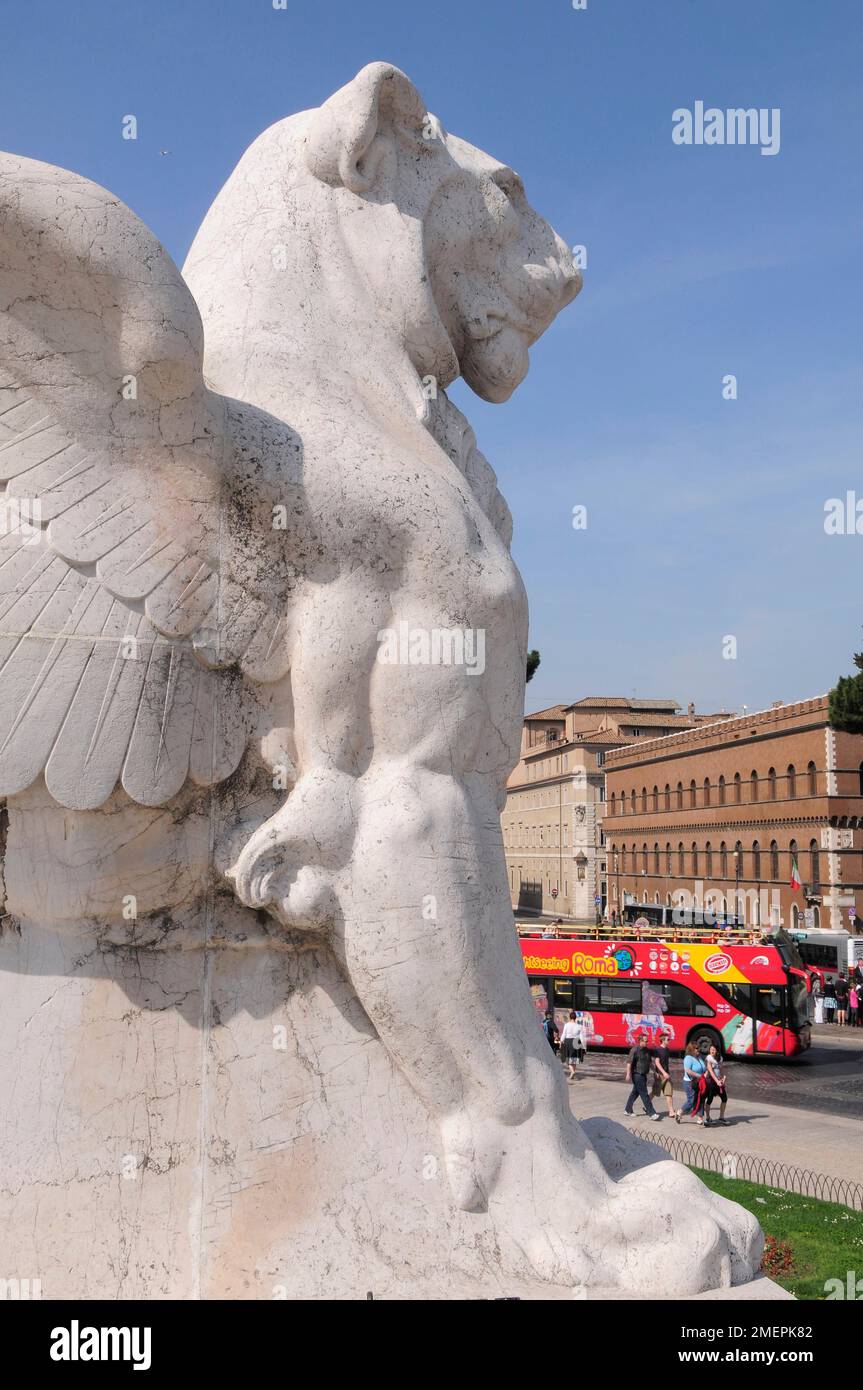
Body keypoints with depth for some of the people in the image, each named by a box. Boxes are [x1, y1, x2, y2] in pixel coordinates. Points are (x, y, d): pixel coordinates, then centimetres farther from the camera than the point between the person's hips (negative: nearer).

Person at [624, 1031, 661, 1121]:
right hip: (637, 1075, -9)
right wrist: (628, 1074, -23)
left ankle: (627, 1110, 26)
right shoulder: (635, 1050, -15)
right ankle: (651, 1113, -8)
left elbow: (650, 1062, 22)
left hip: (643, 1075, 9)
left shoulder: (647, 1050, 11)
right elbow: (629, 1062, -18)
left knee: (635, 1092, 16)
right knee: (644, 1094, -8)